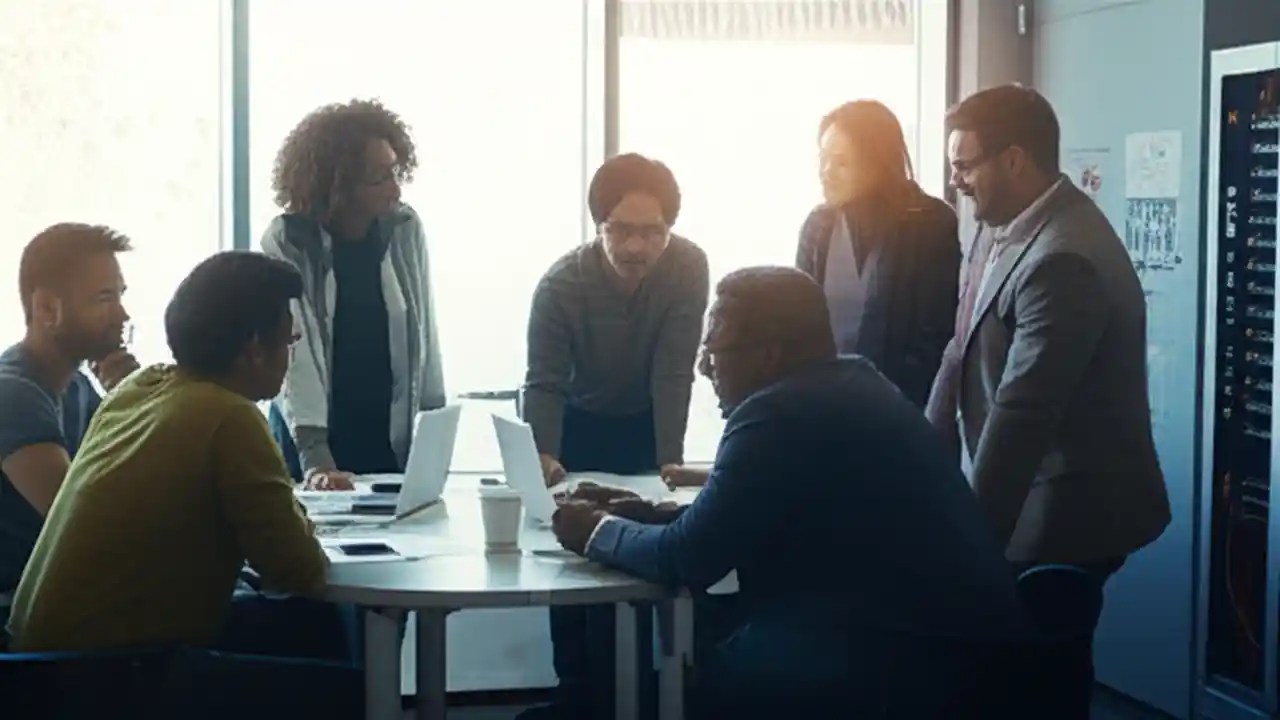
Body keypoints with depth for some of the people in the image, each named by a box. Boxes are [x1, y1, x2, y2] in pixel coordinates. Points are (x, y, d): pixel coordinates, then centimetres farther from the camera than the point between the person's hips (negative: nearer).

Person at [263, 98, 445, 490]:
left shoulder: (406, 229, -2)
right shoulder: (286, 243, -12)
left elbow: (425, 333, 4)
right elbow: (294, 354, -19)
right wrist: (315, 460, -28)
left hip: (395, 437, 3)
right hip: (311, 437, -3)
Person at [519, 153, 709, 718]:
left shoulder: (688, 268, -28)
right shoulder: (562, 283, -29)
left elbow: (674, 373, -26)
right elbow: (544, 382, -29)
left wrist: (669, 458, -32)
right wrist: (542, 455, -46)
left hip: (645, 427, 0)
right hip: (579, 428, 0)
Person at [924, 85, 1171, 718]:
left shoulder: (1064, 260, -26)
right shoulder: (1001, 226, 5)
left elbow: (1022, 412, -27)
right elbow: (964, 351, 12)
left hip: (1062, 514, -9)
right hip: (1024, 497, 9)